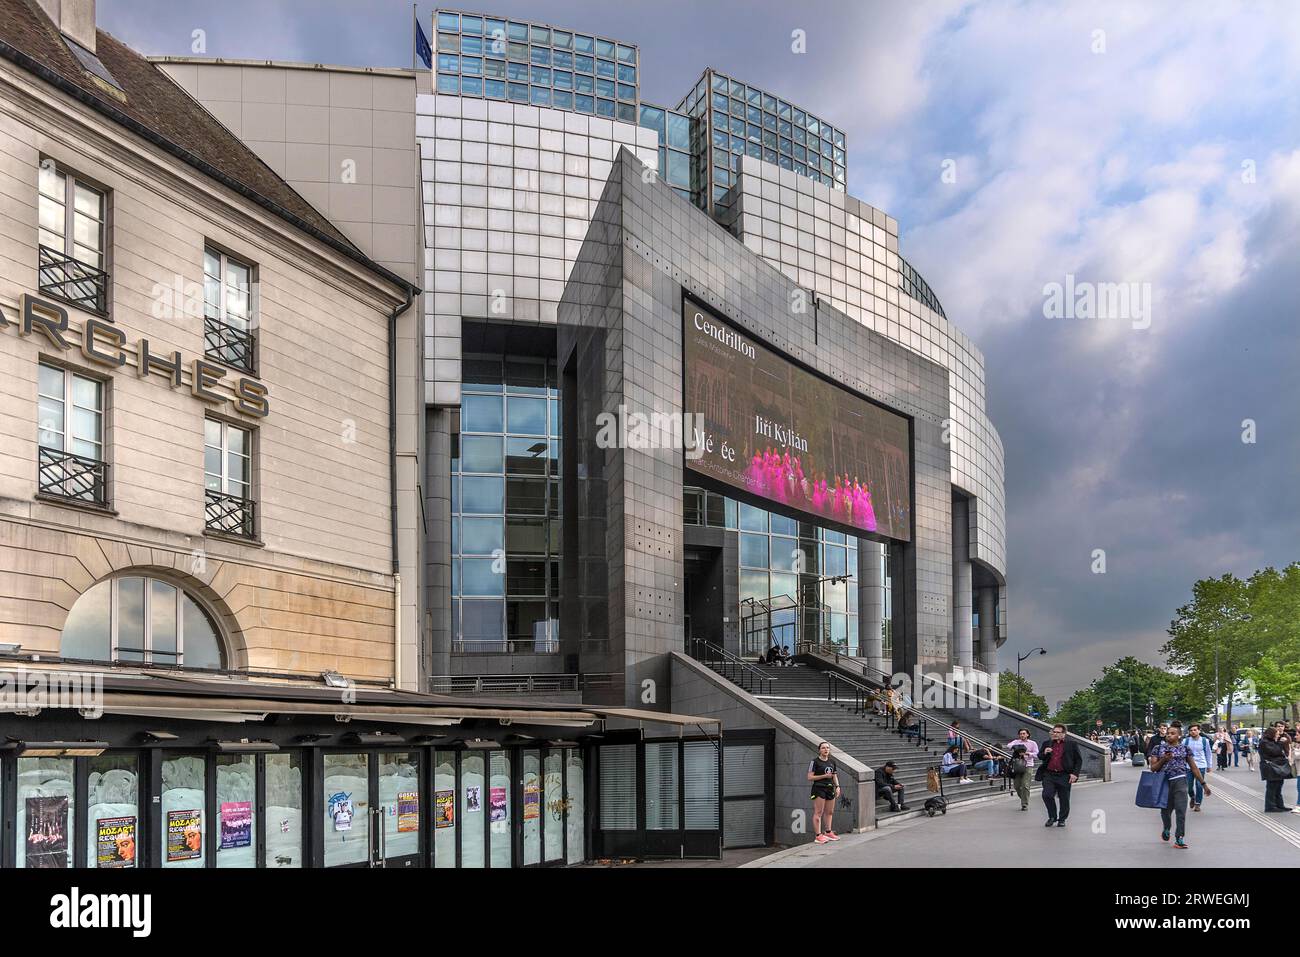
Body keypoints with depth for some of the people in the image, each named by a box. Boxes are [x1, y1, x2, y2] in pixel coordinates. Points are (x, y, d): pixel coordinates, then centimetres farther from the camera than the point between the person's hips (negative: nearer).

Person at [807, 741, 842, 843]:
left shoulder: (832, 761, 13)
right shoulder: (815, 762, -7)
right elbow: (810, 777, -10)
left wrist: (837, 787, 8)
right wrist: (824, 776, -16)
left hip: (830, 788, 7)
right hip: (819, 789, -7)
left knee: (829, 812, 12)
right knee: (818, 812, -7)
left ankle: (828, 832, 25)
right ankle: (818, 836, -8)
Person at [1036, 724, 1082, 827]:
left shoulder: (1071, 744, 2)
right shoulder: (1046, 743, 11)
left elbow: (1079, 760, 4)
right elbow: (1040, 757, 16)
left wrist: (1075, 773, -6)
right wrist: (1044, 753, -7)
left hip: (1064, 776, -2)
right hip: (1049, 774, 2)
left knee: (1064, 798, 4)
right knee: (1047, 795, -11)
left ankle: (1062, 819, 21)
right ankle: (1052, 817, 8)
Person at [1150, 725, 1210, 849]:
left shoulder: (1185, 749, 7)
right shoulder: (1158, 749, 7)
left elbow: (1194, 768, 11)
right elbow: (1153, 768, 4)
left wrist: (1203, 784, 9)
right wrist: (1163, 760, -14)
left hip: (1180, 782, -1)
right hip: (1164, 782, 2)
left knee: (1181, 810, -11)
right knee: (1165, 810, 14)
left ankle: (1179, 839, -9)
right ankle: (1166, 830, 44)